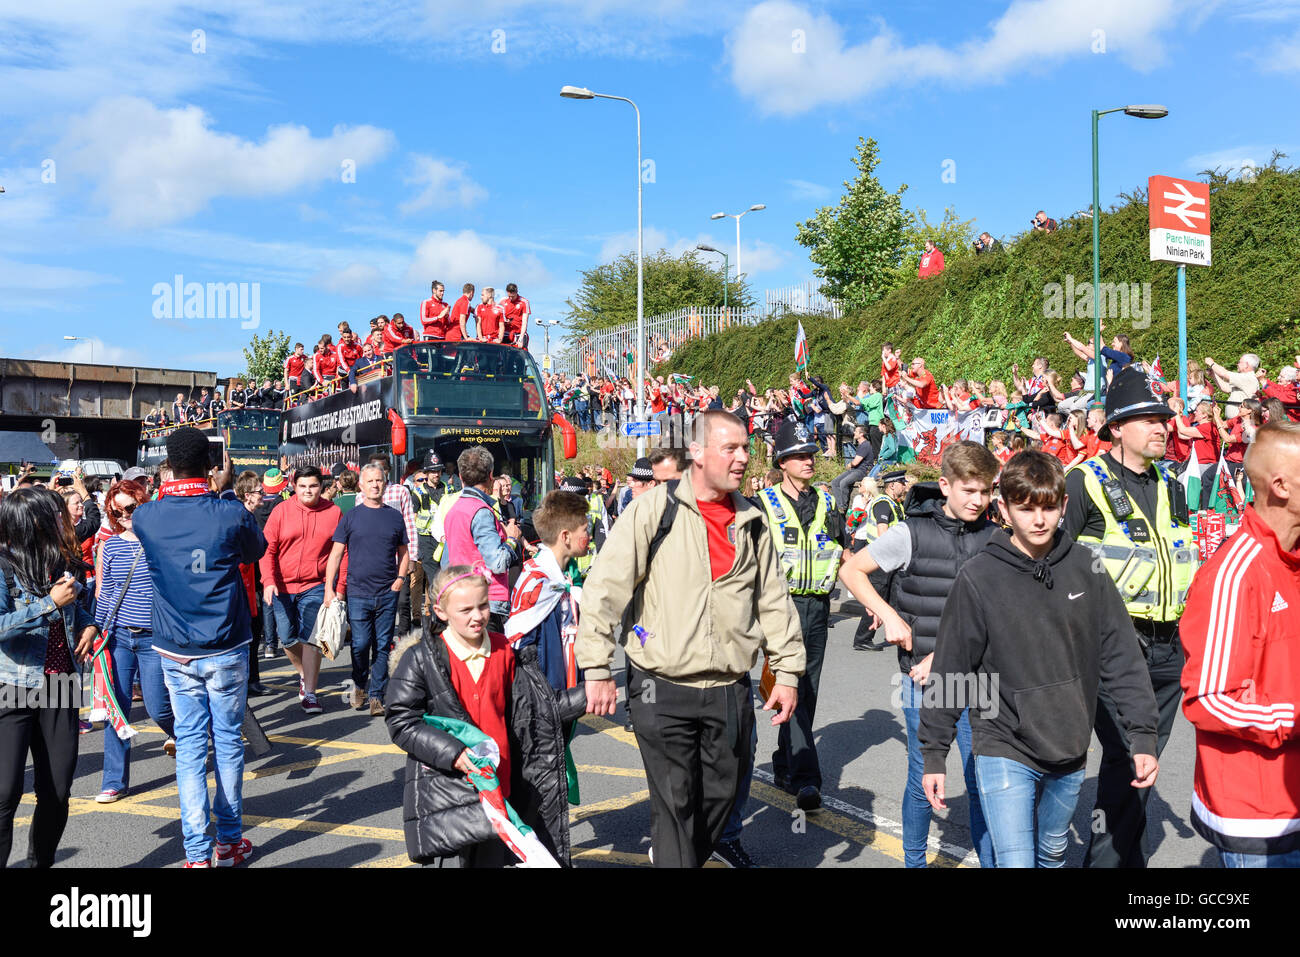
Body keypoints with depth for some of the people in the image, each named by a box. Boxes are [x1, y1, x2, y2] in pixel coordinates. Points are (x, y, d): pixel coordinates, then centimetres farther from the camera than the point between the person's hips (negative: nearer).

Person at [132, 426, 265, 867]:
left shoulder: (145, 517, -6)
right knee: (228, 739, 10)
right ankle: (229, 840, 22)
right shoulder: (231, 513, -12)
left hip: (175, 651, 2)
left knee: (189, 744, 7)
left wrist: (170, 491, 22)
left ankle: (197, 852, 7)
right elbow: (257, 551, 9)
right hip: (226, 648, -2)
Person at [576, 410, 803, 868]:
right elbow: (604, 589, -10)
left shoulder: (751, 520, 7)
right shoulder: (654, 509, -9)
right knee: (675, 801, 2)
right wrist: (597, 670, -12)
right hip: (662, 690, -5)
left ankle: (669, 853, 41)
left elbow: (774, 599, 14)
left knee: (722, 792, 17)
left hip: (730, 691, 5)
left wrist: (787, 671, 11)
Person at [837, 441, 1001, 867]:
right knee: (923, 781, 9)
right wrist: (890, 617, -7)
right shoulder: (912, 533, -7)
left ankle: (990, 860, 23)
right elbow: (850, 570, 2)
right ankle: (913, 860, 28)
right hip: (922, 678, -2)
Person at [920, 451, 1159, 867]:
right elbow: (950, 671, -6)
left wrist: (1143, 735, -1)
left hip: (1070, 753, 4)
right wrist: (934, 754, -4)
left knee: (1053, 854, 22)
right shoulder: (979, 576, -11)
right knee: (1017, 861, -10)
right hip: (1004, 750, -4)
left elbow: (1121, 655, 2)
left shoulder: (1085, 566, -2)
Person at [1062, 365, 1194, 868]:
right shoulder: (1084, 483, -8)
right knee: (1125, 760, -6)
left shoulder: (1171, 488, 14)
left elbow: (1184, 566, 22)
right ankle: (1109, 857, 9)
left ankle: (1125, 853, 28)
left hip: (1168, 649, 7)